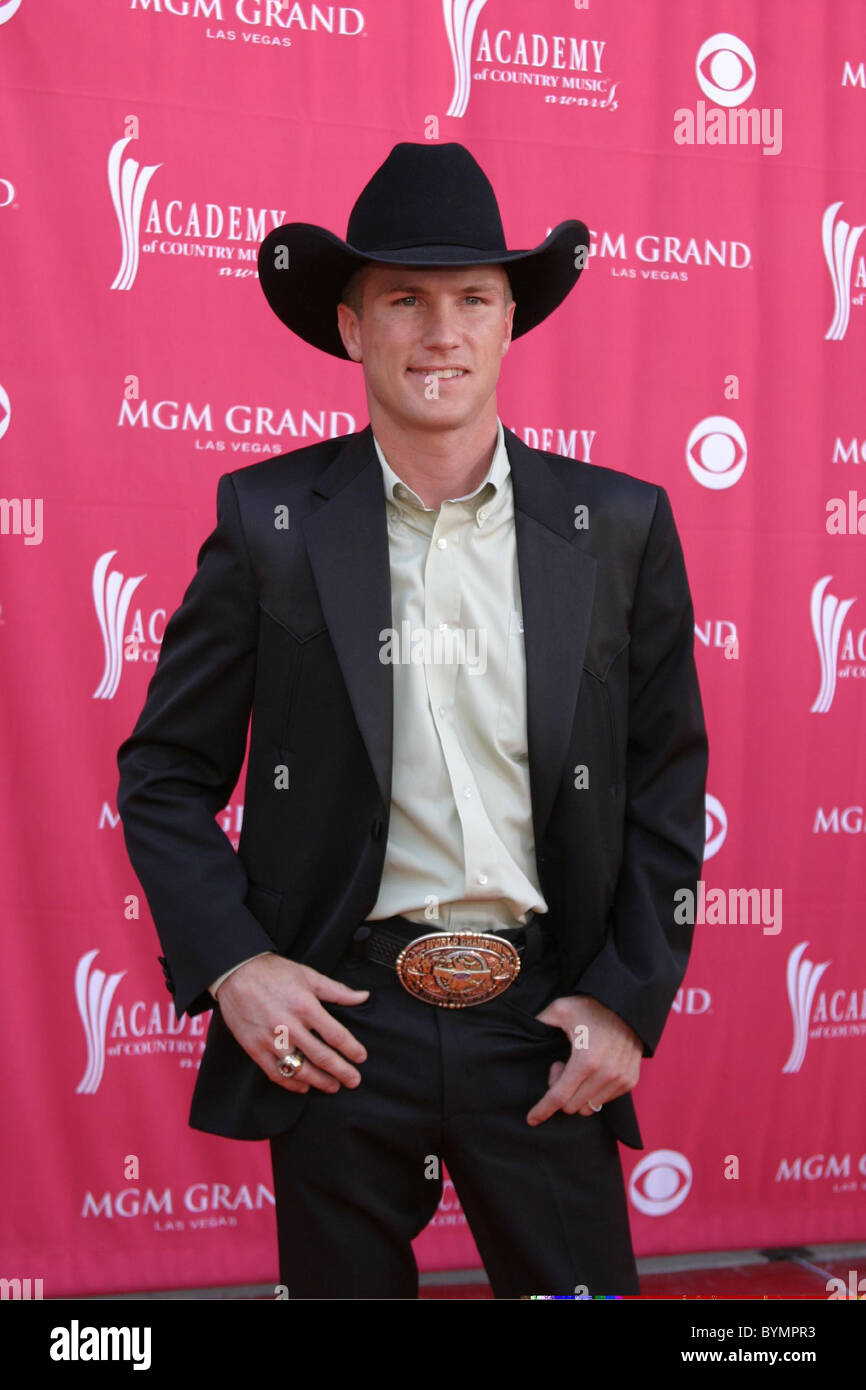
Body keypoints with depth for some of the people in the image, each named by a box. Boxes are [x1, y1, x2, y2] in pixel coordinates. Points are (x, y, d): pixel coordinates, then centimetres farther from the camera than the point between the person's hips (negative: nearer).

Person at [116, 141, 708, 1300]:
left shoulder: (621, 524, 1)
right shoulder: (270, 519, -2)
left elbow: (668, 782, 6)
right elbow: (165, 775, 3)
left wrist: (630, 998, -1)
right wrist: (230, 963, -8)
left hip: (546, 1026, 1)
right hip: (336, 1026, 0)